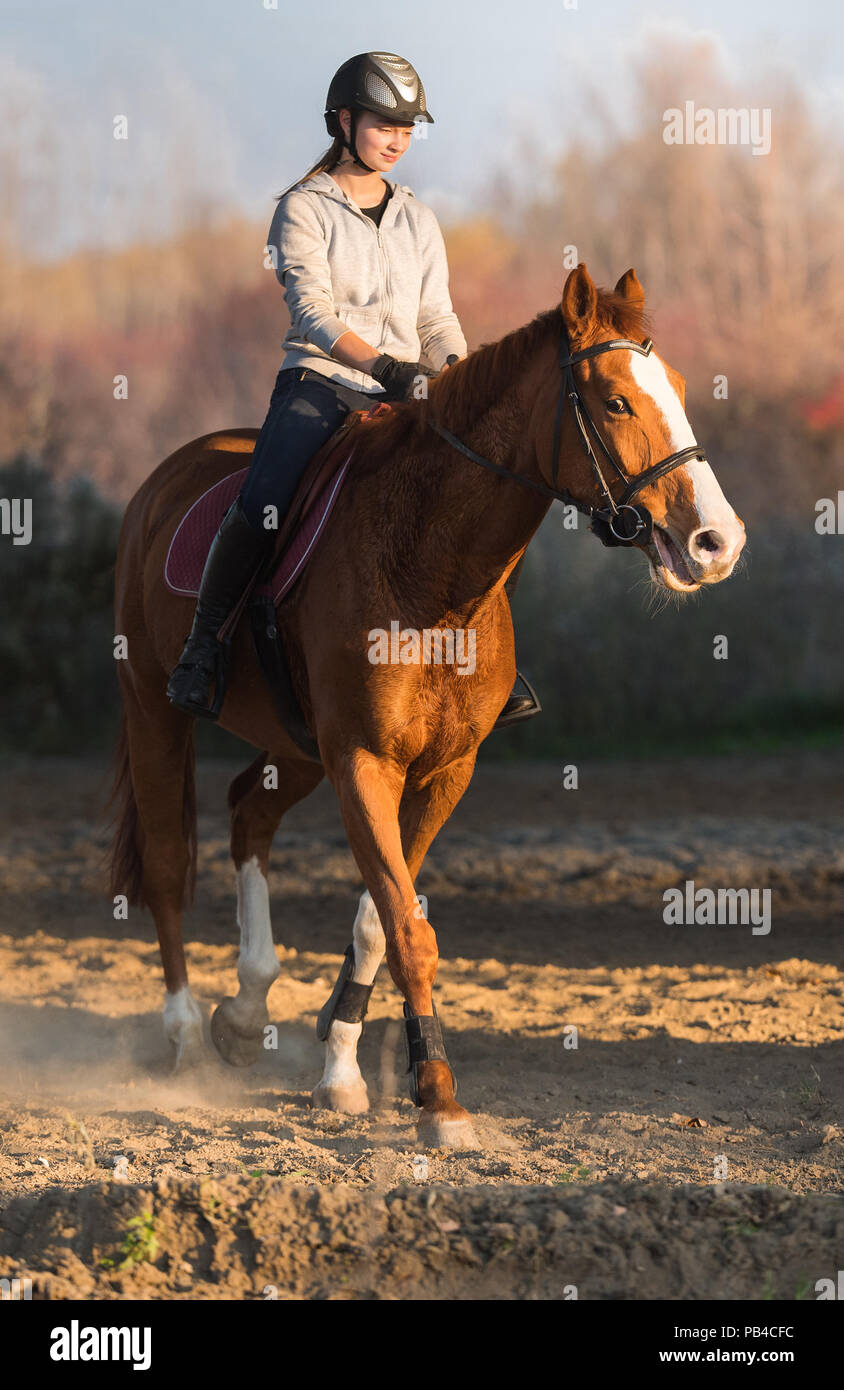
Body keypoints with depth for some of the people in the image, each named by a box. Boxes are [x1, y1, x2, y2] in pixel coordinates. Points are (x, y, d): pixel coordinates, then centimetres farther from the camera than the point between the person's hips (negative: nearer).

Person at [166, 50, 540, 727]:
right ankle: (203, 646, -12)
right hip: (319, 381, -5)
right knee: (263, 507, -30)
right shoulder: (304, 208, 0)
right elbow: (312, 312, -12)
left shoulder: (418, 219, 17)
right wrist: (381, 363, -26)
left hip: (403, 394, 5)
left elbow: (436, 320, 16)